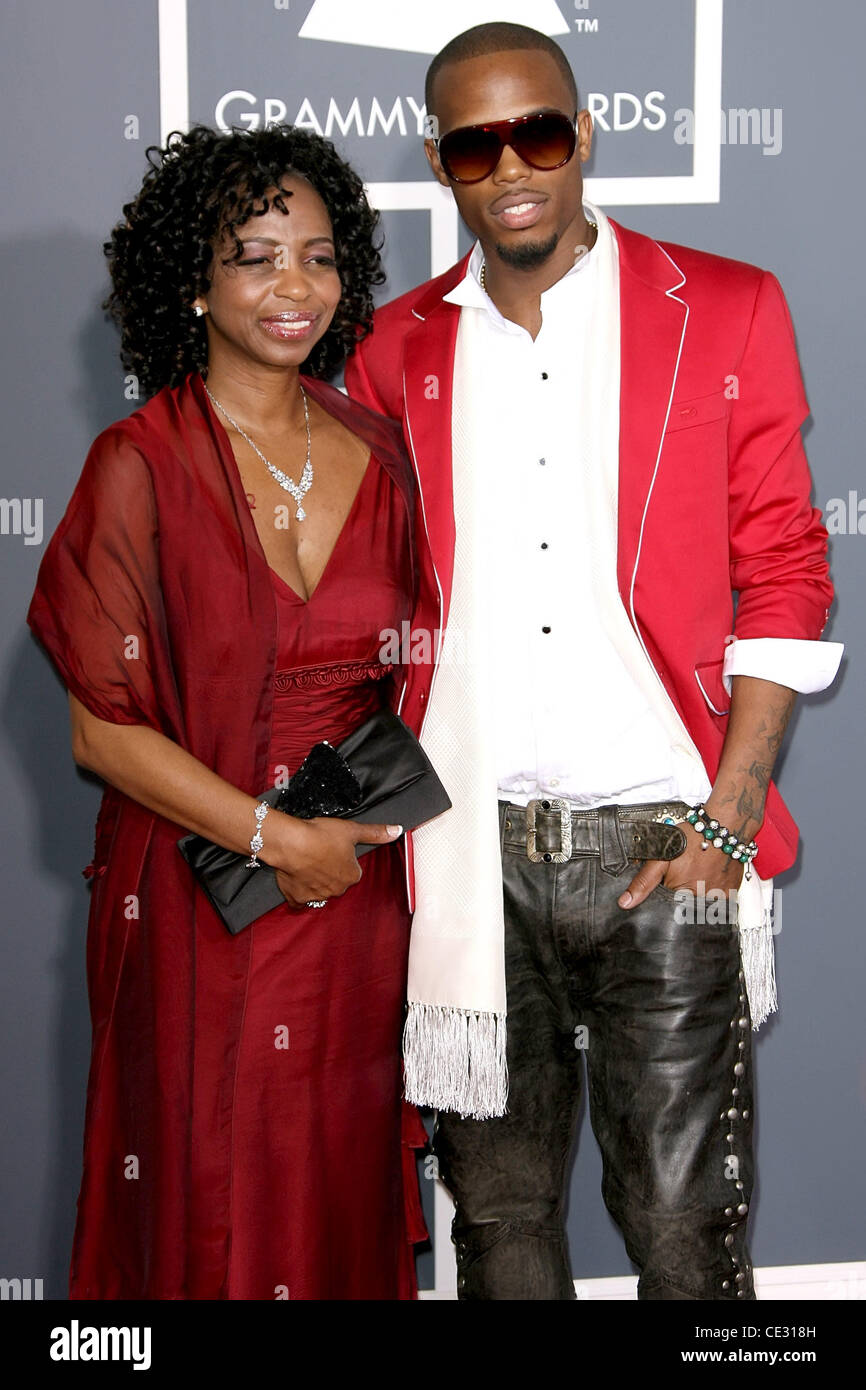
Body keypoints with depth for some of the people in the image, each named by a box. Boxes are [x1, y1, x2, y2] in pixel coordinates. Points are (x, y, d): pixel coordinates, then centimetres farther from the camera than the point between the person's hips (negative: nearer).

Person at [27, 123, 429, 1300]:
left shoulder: (377, 453, 4)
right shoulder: (142, 467, -9)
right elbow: (105, 728, -10)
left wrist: (382, 807, 0)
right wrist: (277, 838, -14)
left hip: (360, 896, 4)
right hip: (201, 910, -4)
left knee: (346, 1194, 14)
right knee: (215, 1214, 8)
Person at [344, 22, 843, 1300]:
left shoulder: (726, 313, 2)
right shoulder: (397, 350, 9)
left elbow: (782, 579, 1)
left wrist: (728, 822, -7)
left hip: (663, 844, -2)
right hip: (471, 848, 3)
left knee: (684, 1219, 2)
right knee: (498, 1206, 12)